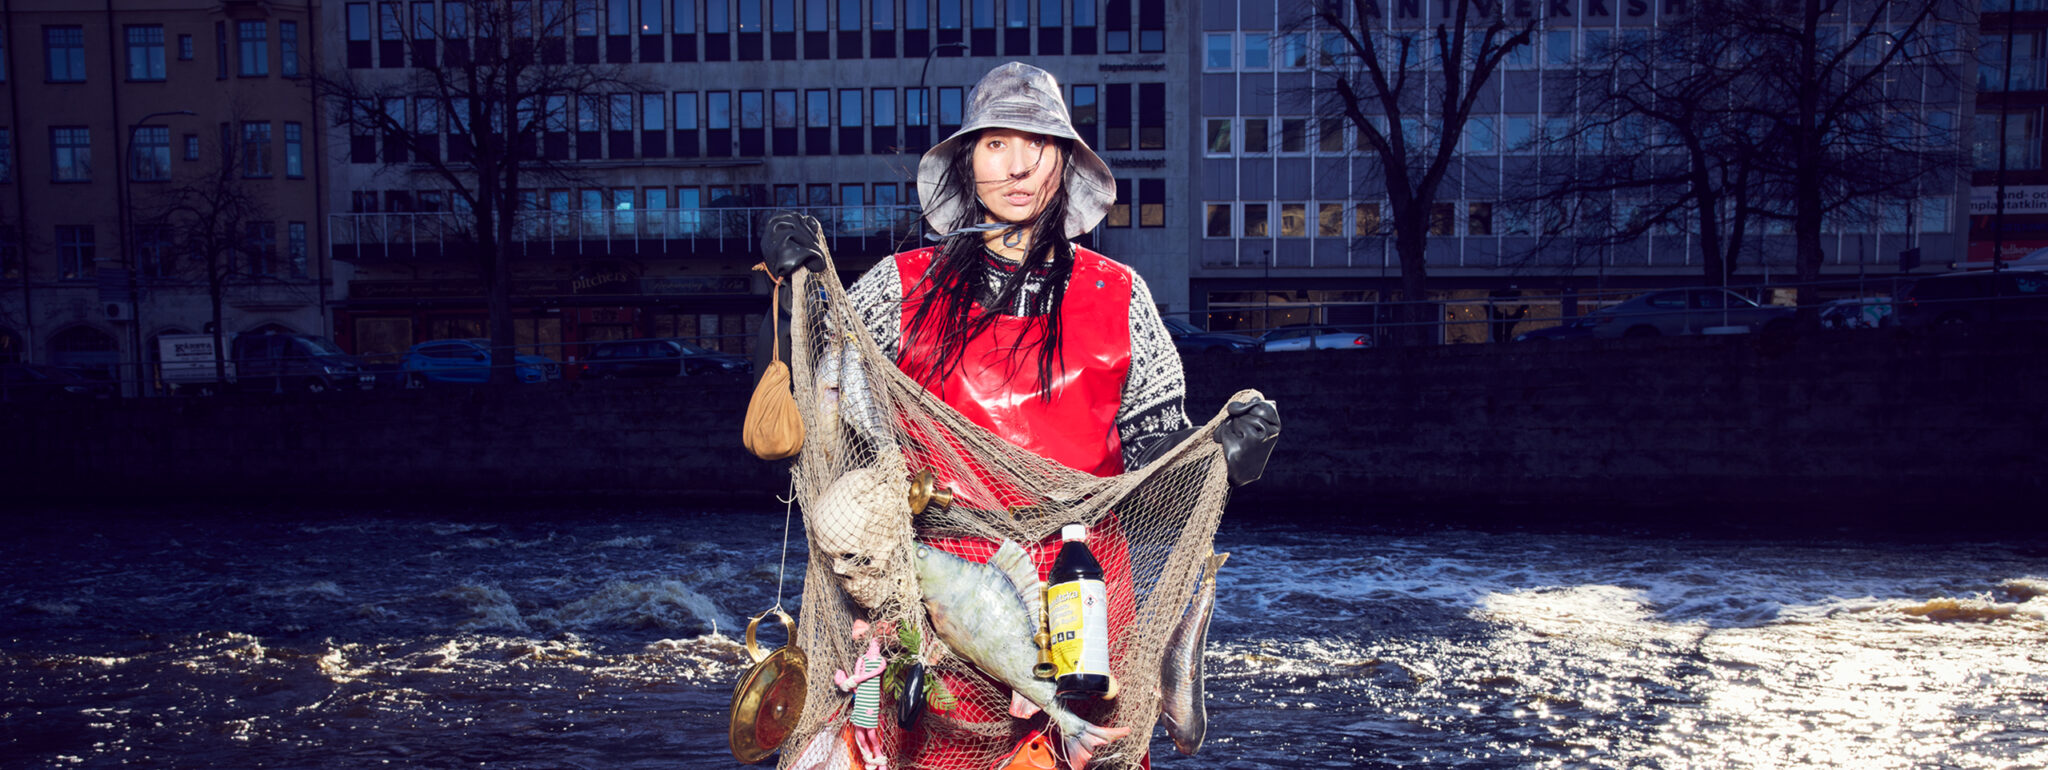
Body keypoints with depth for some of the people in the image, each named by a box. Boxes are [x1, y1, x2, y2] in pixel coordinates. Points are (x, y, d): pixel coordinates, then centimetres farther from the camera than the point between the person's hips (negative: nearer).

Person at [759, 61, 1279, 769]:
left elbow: (1155, 446, 8)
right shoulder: (907, 284, 5)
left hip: (1080, 590, 1)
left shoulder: (1117, 294, 6)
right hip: (943, 586, 0)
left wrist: (1222, 453, -12)